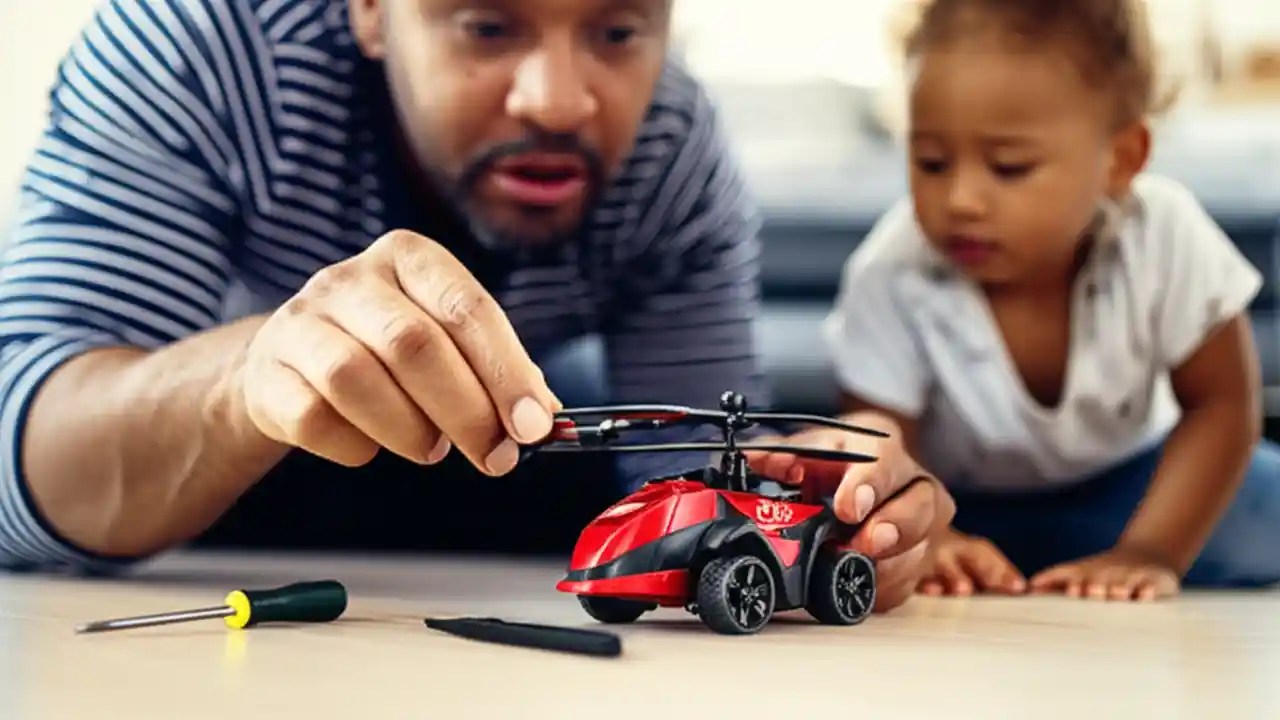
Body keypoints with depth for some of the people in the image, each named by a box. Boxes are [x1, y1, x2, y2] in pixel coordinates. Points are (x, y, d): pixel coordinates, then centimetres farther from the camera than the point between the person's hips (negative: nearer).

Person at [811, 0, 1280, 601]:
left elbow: (1219, 405, -18)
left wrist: (1151, 552, -30)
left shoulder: (1163, 236, -28)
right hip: (957, 507, -1)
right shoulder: (891, 276, -30)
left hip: (1124, 486, 1)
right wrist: (929, 544, -47)